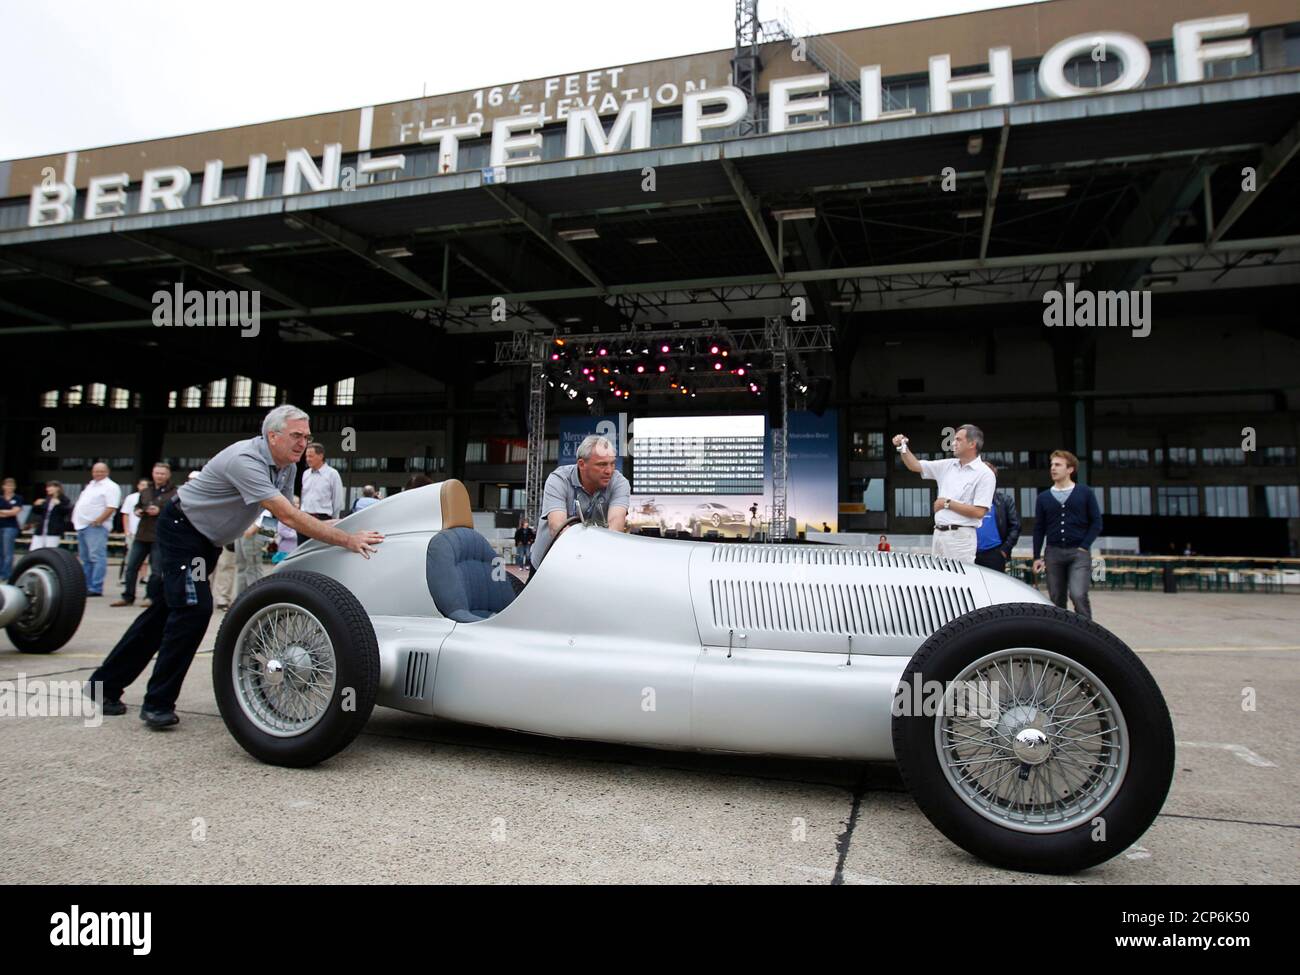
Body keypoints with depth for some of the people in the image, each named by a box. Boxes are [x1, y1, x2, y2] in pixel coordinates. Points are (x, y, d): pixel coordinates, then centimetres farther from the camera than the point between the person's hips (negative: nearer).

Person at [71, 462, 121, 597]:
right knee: (85, 558, 14)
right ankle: (86, 586, 21)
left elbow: (111, 508, -17)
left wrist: (97, 521, -20)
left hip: (95, 527, -10)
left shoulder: (110, 487, -7)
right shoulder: (90, 485, 21)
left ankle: (96, 588, -14)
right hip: (82, 525, 10)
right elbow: (81, 504, 29)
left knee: (97, 557, -12)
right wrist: (76, 518, 15)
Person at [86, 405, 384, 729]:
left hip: (207, 538, 9)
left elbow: (289, 513, 8)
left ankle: (105, 686, 24)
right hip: (181, 529, -9)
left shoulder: (285, 466, -4)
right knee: (194, 608, -17)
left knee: (166, 608, 12)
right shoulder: (246, 460, -31)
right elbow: (288, 517, -37)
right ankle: (158, 703, -5)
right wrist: (346, 540, -38)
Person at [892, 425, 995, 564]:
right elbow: (916, 466, 16)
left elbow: (979, 512, -15)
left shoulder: (984, 474, -7)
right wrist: (903, 448, 1)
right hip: (939, 533, 7)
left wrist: (947, 503, -8)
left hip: (960, 536, -7)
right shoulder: (948, 465, 12)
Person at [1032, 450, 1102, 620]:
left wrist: (1084, 546, -7)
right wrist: (1036, 557, 7)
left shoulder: (1085, 493, 2)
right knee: (1056, 599, 5)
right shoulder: (1044, 497, 9)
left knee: (1078, 595, -18)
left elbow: (1096, 522, 2)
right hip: (1053, 553, 3)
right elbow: (1038, 529, 11)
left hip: (1079, 553, -3)